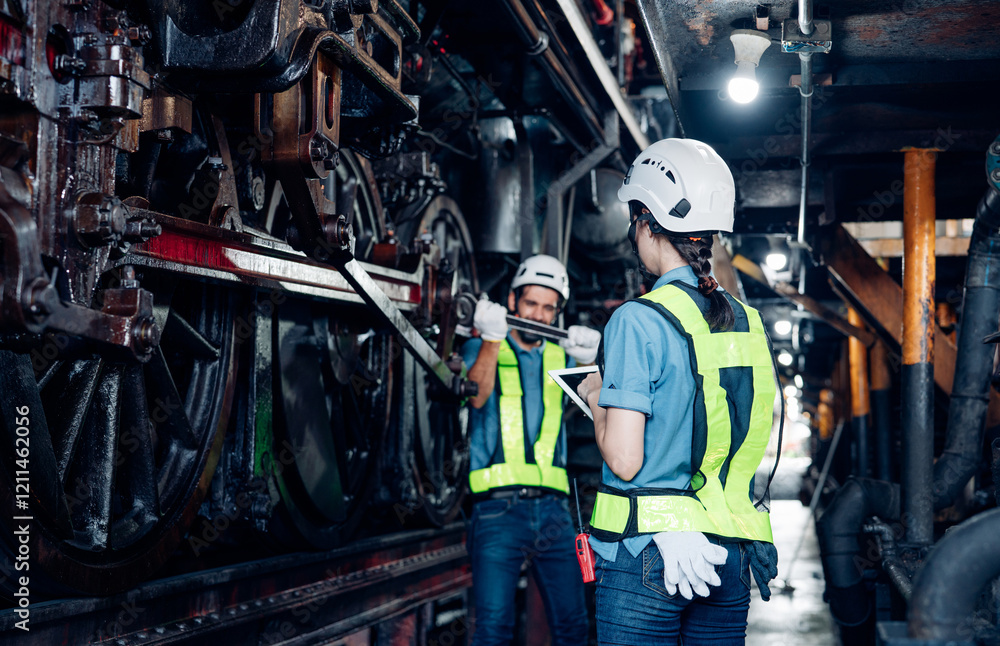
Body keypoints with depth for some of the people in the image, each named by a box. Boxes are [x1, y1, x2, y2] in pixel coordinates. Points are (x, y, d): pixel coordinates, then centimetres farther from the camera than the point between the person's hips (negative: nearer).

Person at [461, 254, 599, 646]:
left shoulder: (559, 356, 17)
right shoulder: (481, 349, 9)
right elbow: (477, 396, -11)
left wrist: (587, 362, -19)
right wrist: (491, 339, -26)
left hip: (553, 509, 4)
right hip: (499, 507, -3)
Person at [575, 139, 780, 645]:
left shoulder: (638, 322, -13)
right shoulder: (747, 322, 6)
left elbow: (624, 460, -17)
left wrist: (597, 403, 4)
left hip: (650, 552, -6)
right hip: (729, 557, 6)